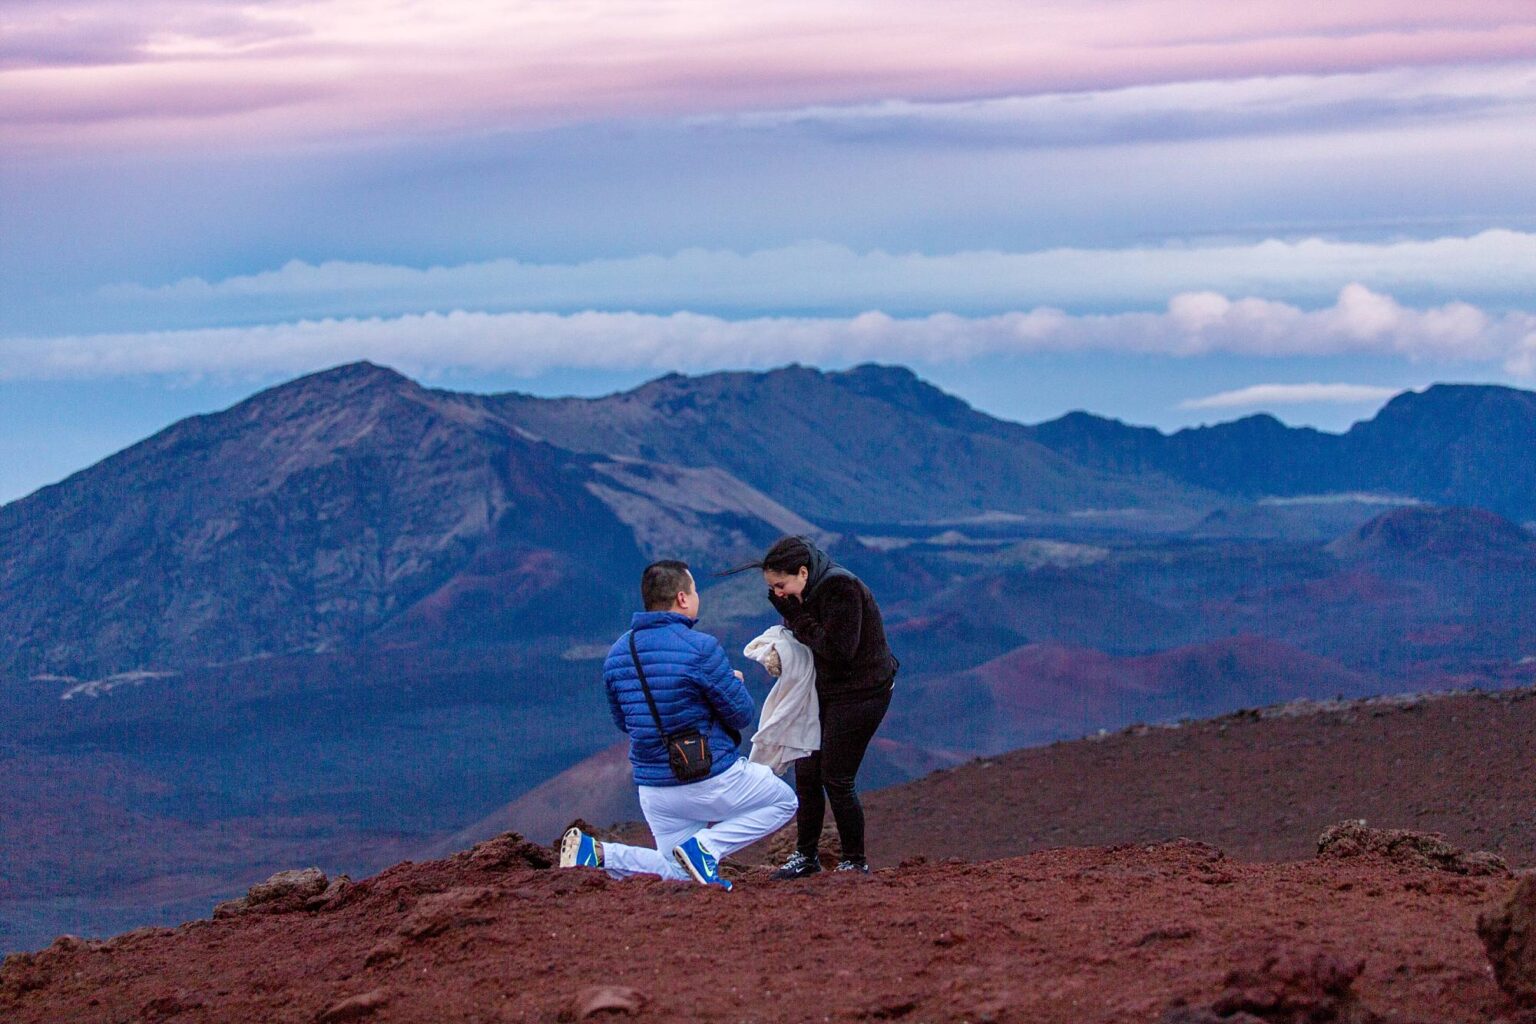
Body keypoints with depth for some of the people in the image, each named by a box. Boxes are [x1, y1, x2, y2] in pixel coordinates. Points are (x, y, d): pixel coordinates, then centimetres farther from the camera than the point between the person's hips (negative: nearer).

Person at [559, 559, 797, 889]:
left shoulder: (617, 653, 3)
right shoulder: (701, 648, -18)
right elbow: (742, 715, -10)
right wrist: (736, 683, 12)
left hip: (652, 786, 7)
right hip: (710, 781, -6)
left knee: (679, 873, 20)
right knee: (783, 801, 16)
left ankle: (597, 853, -4)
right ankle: (704, 847, -4)